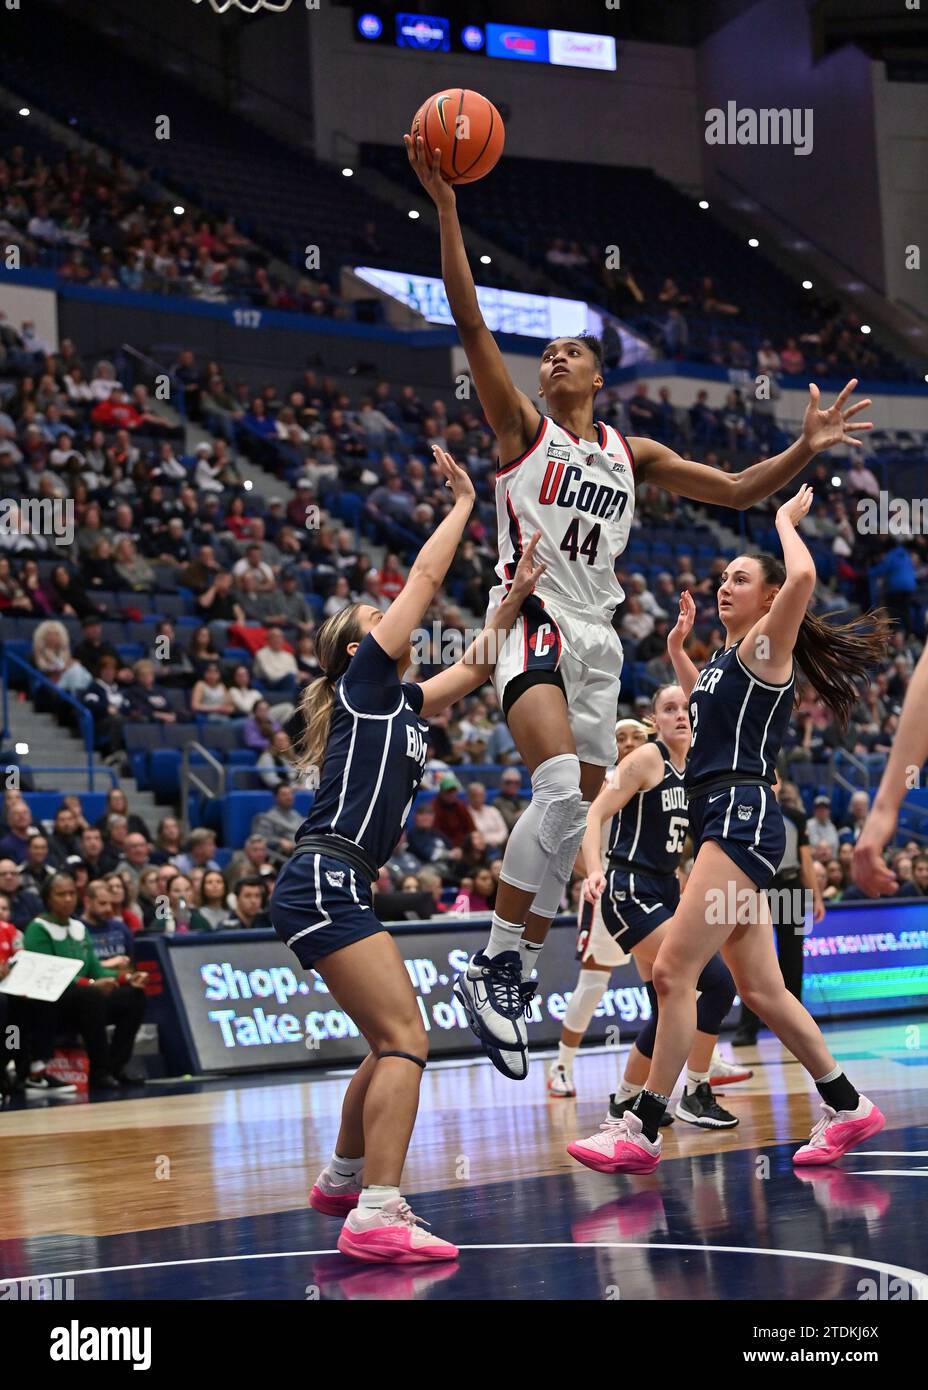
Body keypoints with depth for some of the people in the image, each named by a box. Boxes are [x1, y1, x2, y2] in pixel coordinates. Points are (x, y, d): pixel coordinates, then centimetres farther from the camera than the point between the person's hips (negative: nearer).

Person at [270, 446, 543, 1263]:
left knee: (392, 1043, 19)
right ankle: (377, 1218, -24)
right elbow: (425, 580, 1)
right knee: (405, 1037, -17)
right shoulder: (364, 682, 1)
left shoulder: (403, 704, 22)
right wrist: (463, 505, 11)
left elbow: (473, 669, 28)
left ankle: (343, 1181, 34)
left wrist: (516, 596, 18)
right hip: (325, 881, -10)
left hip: (339, 890, 10)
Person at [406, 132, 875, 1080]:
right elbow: (469, 323, -4)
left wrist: (806, 450, 3)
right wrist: (444, 206, -12)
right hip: (533, 621, -6)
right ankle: (496, 963, -20)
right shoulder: (521, 428, 7)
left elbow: (735, 491, 20)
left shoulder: (632, 454, 18)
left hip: (597, 638, 6)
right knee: (561, 791, -28)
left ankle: (512, 979, 12)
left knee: (574, 823, 4)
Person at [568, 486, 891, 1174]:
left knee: (673, 971, -14)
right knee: (762, 990, 11)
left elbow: (803, 578, -24)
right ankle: (848, 1106, 20)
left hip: (743, 817, -10)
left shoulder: (766, 647, -4)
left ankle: (642, 1129, -12)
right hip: (720, 824, 10)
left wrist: (787, 520, -6)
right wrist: (678, 648, 33)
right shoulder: (724, 658, 21)